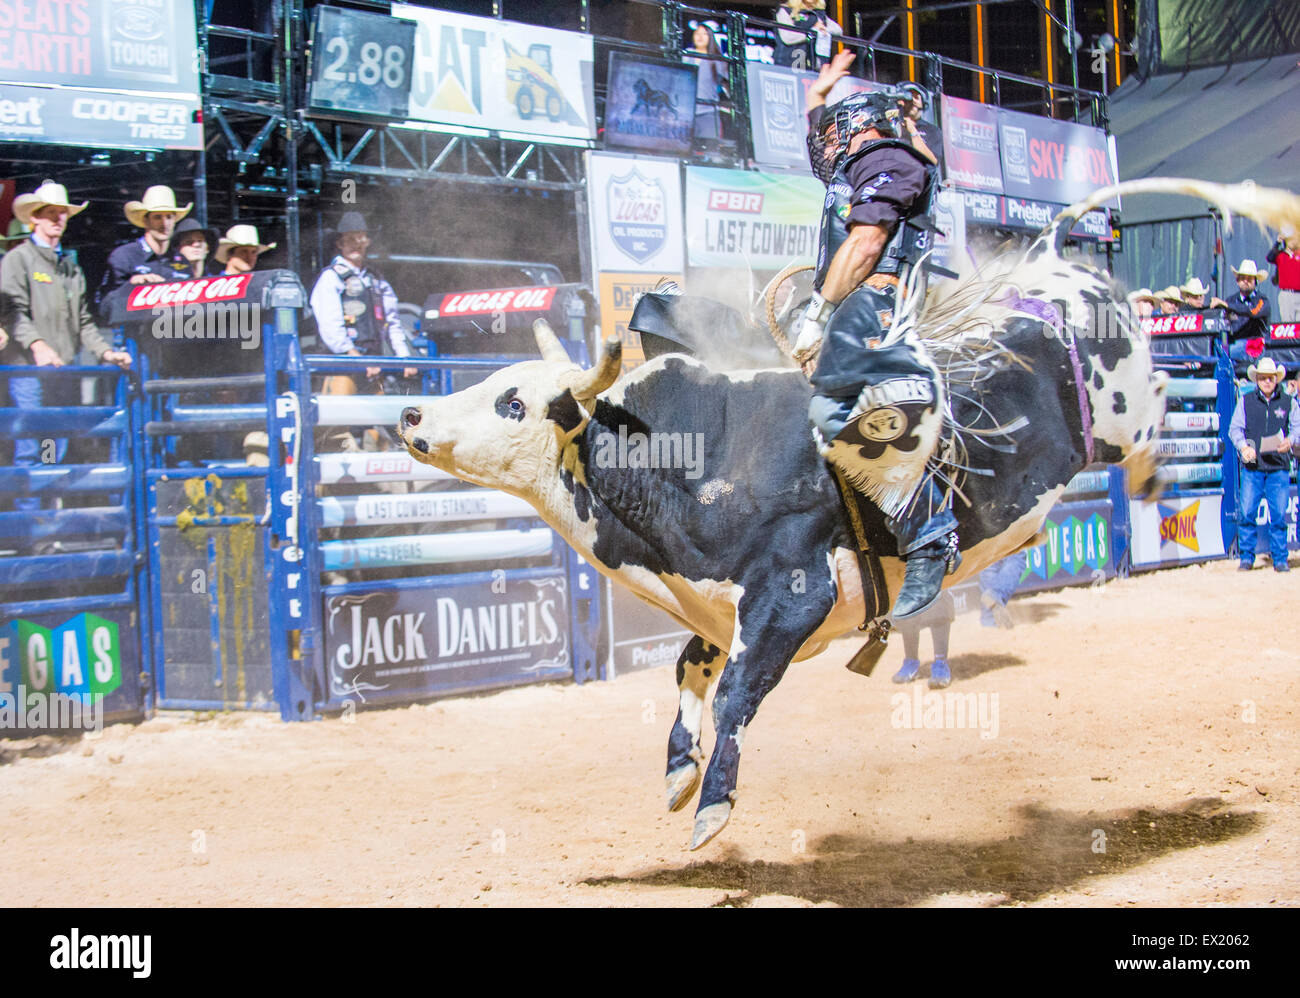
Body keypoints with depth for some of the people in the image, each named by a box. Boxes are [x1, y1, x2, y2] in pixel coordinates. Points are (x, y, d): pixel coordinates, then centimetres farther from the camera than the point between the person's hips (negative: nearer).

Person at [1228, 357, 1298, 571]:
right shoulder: (1245, 401, 10)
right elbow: (1235, 428, 7)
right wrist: (1243, 446, -12)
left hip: (1279, 467, 0)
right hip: (1252, 467, 0)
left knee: (1279, 515, -1)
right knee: (1246, 513, -5)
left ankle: (1280, 559, 9)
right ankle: (1246, 558, 6)